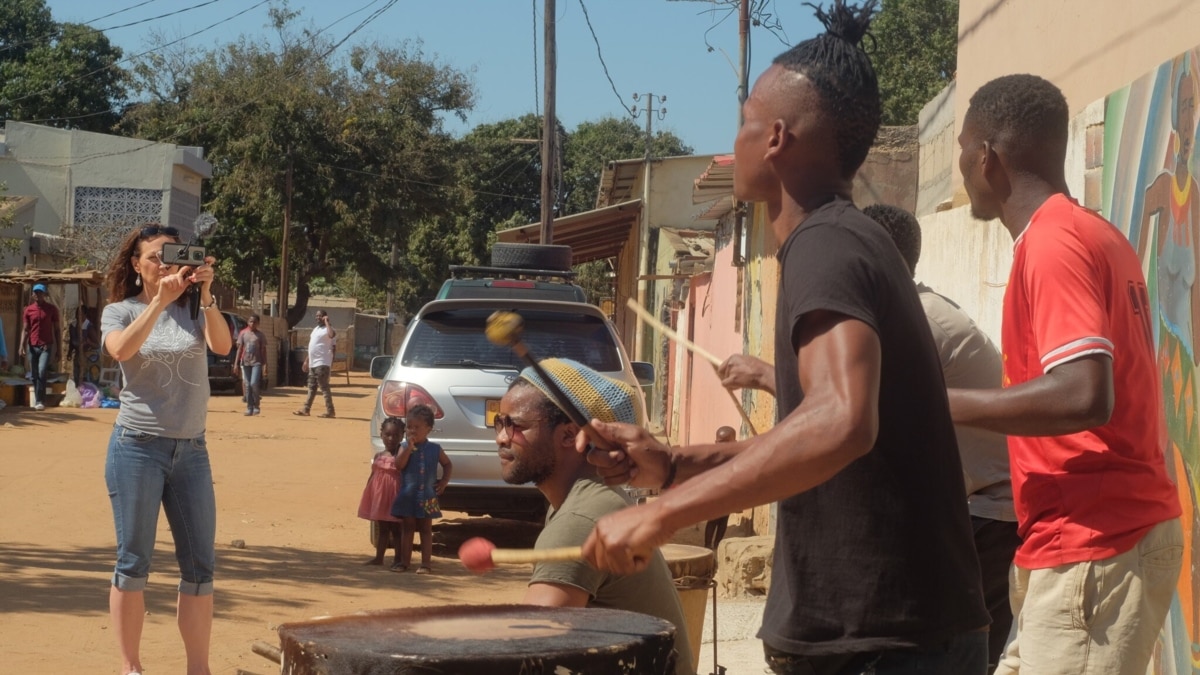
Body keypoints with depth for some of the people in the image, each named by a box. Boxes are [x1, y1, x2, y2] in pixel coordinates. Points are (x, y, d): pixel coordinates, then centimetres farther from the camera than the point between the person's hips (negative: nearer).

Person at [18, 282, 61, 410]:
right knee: (35, 375, 5)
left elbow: (57, 329, 4)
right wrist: (21, 347, -7)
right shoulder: (28, 310, 6)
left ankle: (40, 401, -16)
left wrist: (59, 348, 1)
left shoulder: (52, 309, 2)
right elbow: (25, 330, 4)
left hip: (46, 346, -3)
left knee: (41, 372, -18)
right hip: (32, 347, 3)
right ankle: (38, 401, 14)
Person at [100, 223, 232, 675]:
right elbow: (121, 350, -20)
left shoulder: (194, 310, 6)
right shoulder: (119, 312, 1)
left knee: (200, 564, 3)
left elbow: (222, 345, -12)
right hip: (138, 447, -3)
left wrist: (205, 294, -23)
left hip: (191, 450, 3)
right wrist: (160, 301, -26)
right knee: (134, 562, 1)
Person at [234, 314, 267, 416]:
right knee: (247, 385, 2)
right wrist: (236, 363, 1)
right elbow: (240, 348, 8)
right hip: (245, 362, 3)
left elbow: (263, 350, 3)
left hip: (256, 362, -2)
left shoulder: (260, 335, 3)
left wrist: (265, 365, -5)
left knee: (254, 384, -14)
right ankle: (249, 408, 7)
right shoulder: (243, 333, 7)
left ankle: (256, 406, 1)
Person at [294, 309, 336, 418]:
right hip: (313, 363, 9)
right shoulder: (316, 329, 20)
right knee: (311, 387, 13)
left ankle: (329, 411, -8)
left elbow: (331, 335, -35)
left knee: (324, 387, -9)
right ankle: (306, 409, 17)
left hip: (322, 363, -9)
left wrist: (327, 321, -23)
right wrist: (306, 361, 24)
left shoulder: (327, 329, -9)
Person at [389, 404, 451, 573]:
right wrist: (410, 447, -21)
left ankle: (426, 563, 7)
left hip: (427, 497, 0)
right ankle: (404, 561, 11)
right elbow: (399, 464, -17)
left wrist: (444, 481, 2)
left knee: (426, 529, 6)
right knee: (408, 528, 6)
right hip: (408, 496, 0)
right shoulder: (405, 448, -1)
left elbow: (448, 464, 14)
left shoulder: (434, 449, 1)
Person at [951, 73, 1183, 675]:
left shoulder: (1052, 245, -15)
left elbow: (1083, 395, -26)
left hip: (1092, 548, -10)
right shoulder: (1095, 235, 15)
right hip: (1118, 530, 10)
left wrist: (939, 403, -17)